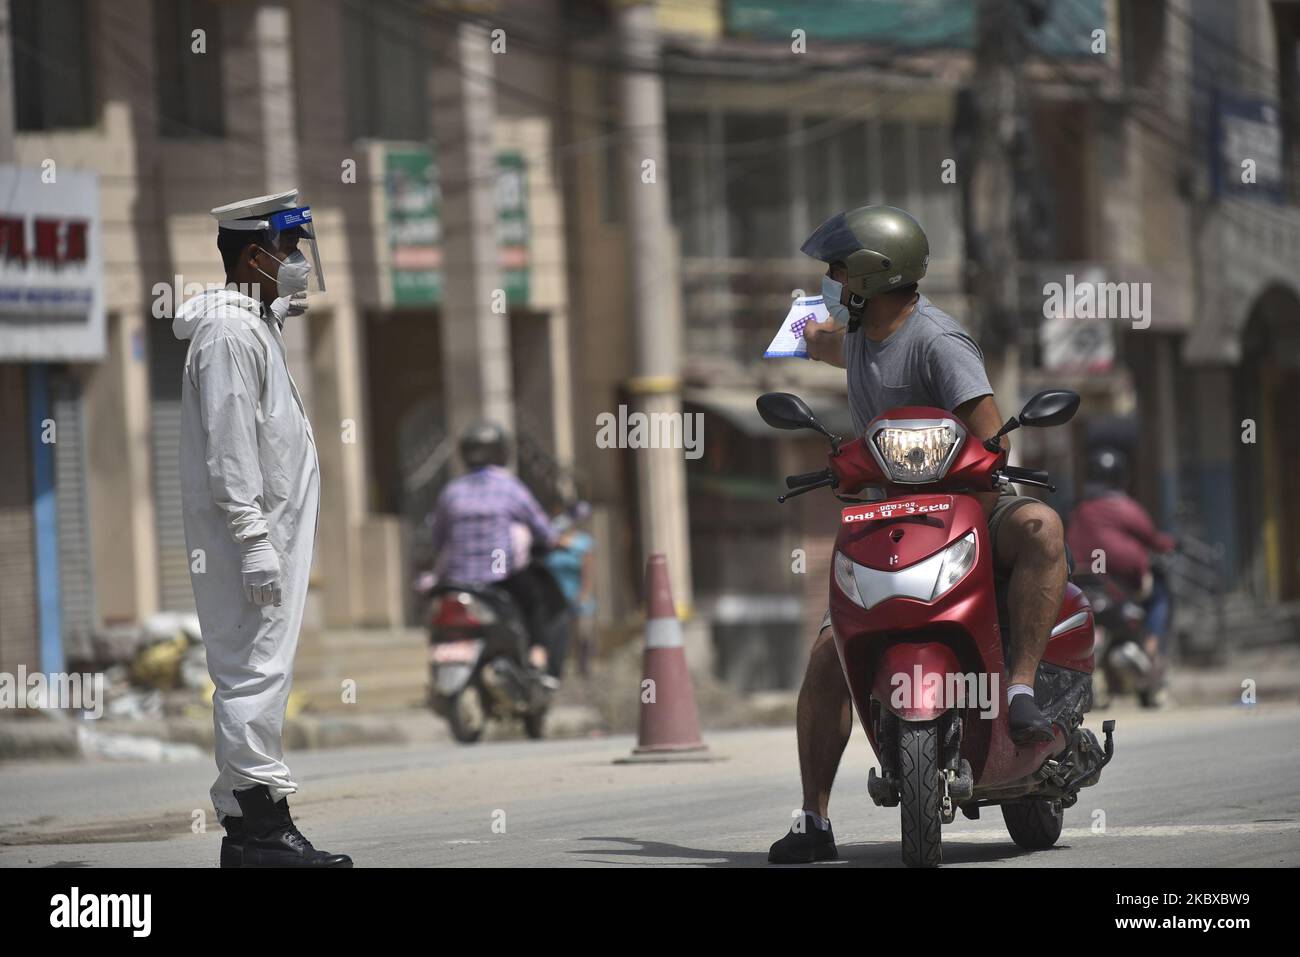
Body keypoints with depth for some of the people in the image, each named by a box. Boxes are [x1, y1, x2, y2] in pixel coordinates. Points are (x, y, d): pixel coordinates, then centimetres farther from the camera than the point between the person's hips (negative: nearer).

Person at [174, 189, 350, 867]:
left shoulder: (256, 323, 21)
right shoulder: (229, 332, -13)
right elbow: (228, 445, -20)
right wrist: (254, 540, -23)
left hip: (270, 530, 11)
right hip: (249, 532, -11)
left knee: (256, 674, 11)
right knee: (257, 671, -12)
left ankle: (248, 828, 13)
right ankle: (260, 821, -14)